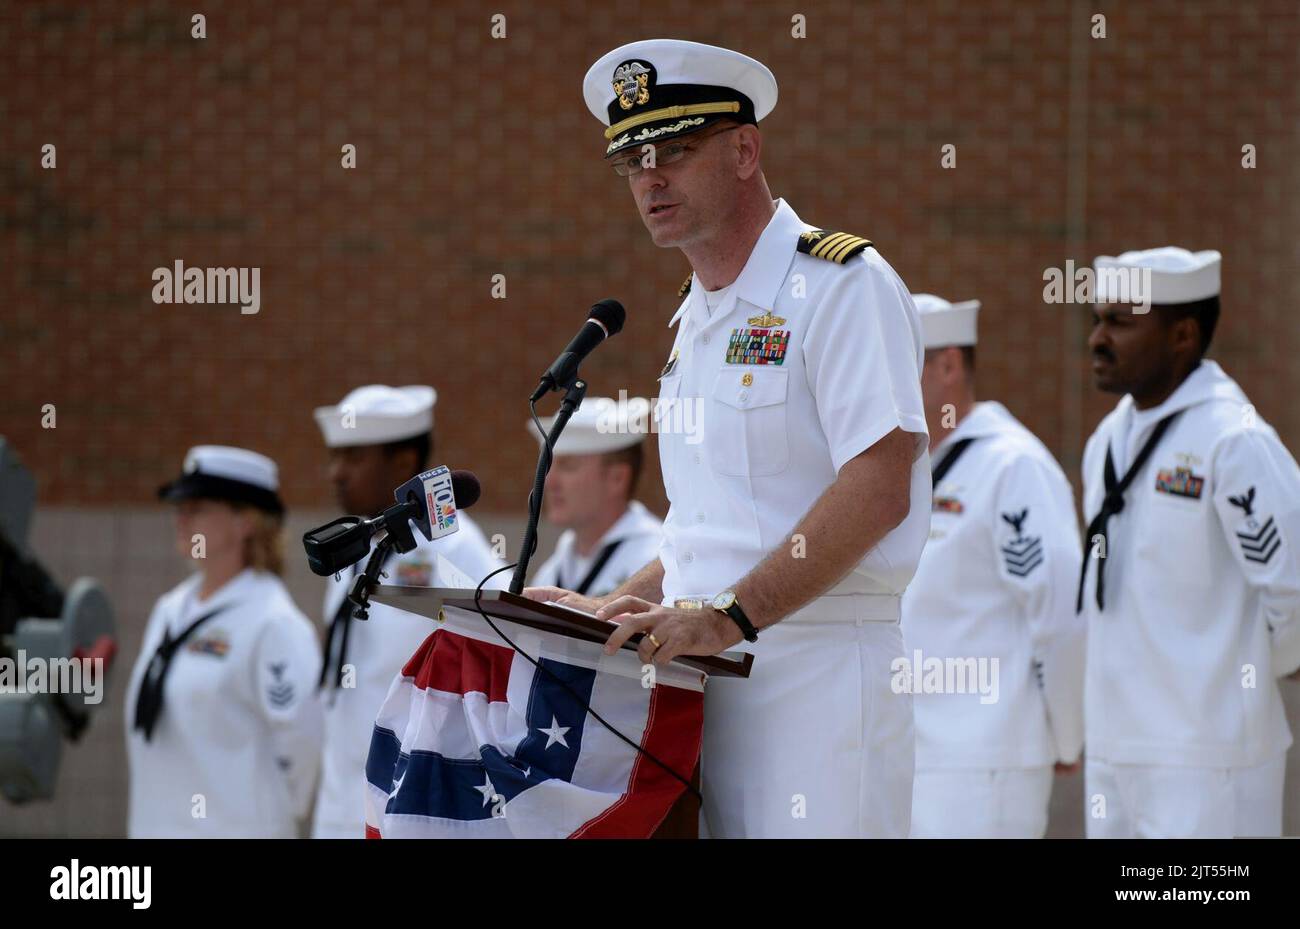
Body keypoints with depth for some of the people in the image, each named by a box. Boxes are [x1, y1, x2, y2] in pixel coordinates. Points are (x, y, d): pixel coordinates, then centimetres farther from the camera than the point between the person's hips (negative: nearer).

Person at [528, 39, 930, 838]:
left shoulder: (842, 285, -8)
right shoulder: (696, 319, 20)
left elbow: (876, 492, -18)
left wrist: (730, 617, -23)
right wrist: (619, 612, 13)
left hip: (819, 672, -8)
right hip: (705, 676, 8)